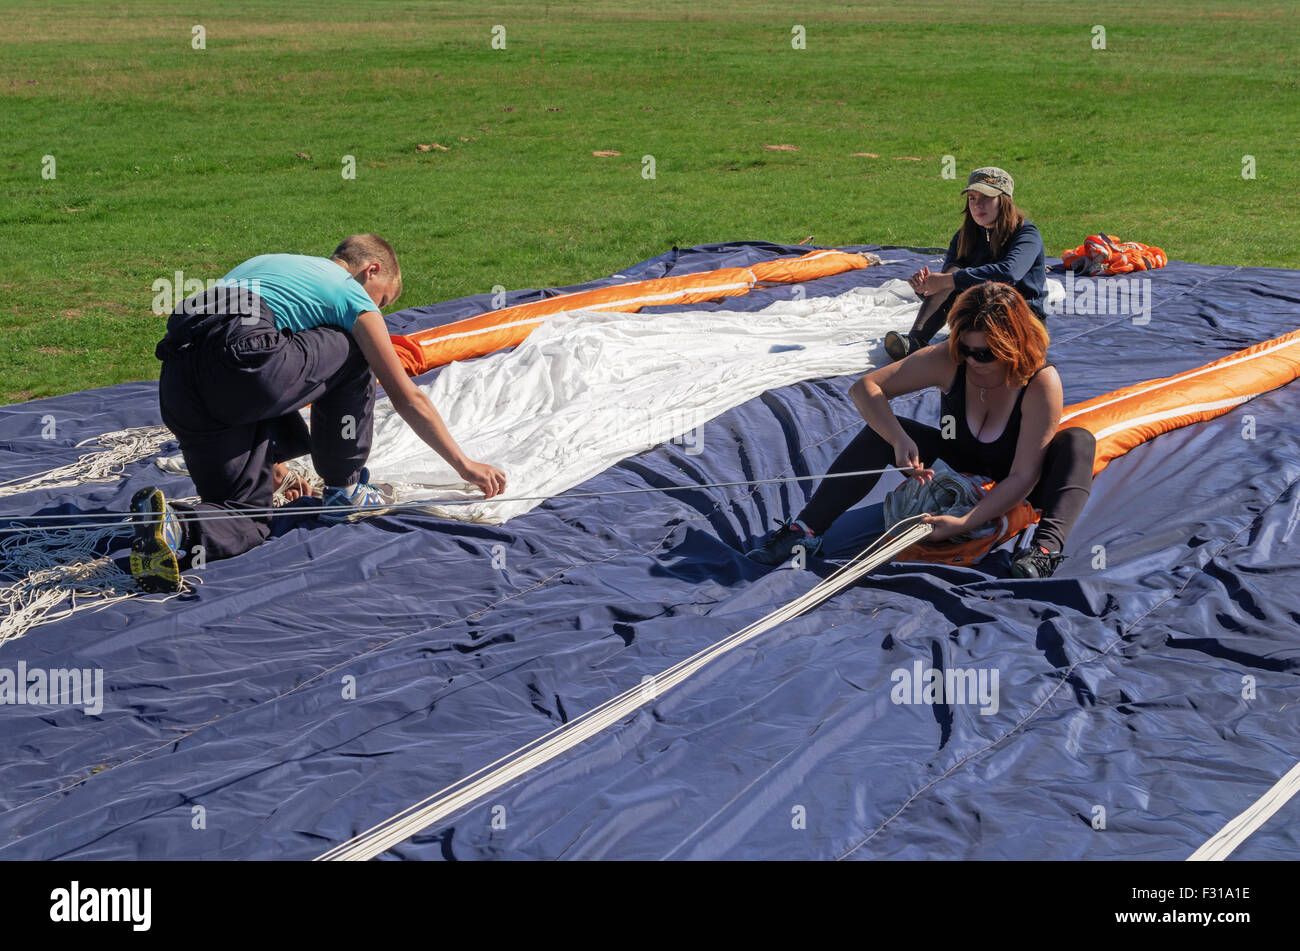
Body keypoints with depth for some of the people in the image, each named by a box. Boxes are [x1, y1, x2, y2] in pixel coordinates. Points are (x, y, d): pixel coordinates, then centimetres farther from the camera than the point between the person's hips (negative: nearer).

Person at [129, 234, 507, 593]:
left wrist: (270, 461, 53)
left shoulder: (268, 264, 38)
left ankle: (176, 528, -18)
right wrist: (464, 465, 31)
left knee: (247, 524, 13)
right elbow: (409, 399, 21)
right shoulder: (352, 295, 17)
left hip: (176, 385, 7)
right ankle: (343, 490, 24)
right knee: (353, 356, 20)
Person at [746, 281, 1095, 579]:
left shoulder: (1041, 383, -30)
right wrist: (899, 441, -37)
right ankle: (807, 529, -27)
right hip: (958, 471, 2)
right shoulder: (947, 361, -22)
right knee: (883, 428, -21)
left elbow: (1023, 477, -32)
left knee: (1077, 441, -31)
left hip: (1011, 492, -2)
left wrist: (964, 523, -41)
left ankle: (1047, 546, -52)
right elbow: (865, 387, -21)